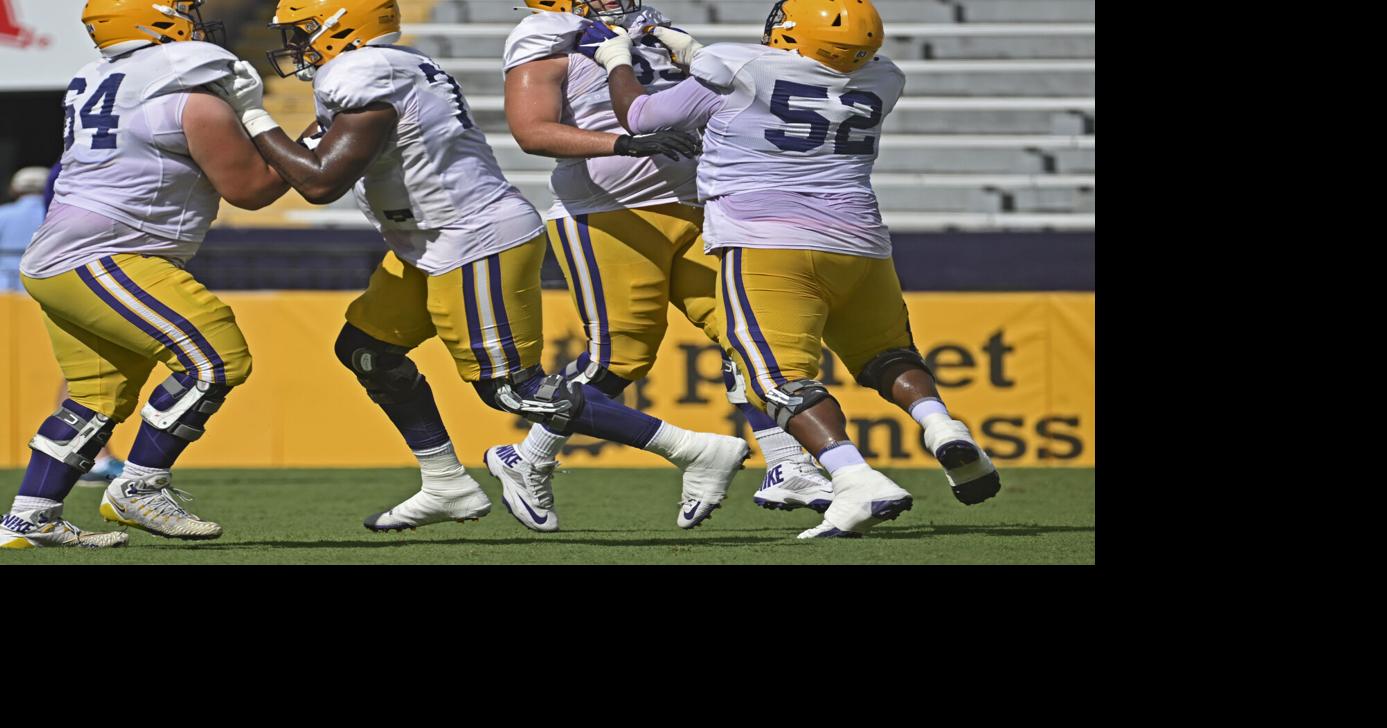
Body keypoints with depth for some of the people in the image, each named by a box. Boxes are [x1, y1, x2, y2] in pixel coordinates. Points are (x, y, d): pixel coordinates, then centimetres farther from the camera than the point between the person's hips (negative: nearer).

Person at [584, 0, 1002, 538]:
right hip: (859, 246, 5)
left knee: (784, 377, -10)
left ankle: (859, 482, -30)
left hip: (765, 246, -5)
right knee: (886, 353, 24)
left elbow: (638, 116, 9)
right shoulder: (878, 83, 10)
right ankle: (942, 427, -4)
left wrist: (616, 60, 30)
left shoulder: (737, 75, -4)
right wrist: (695, 55, 34)